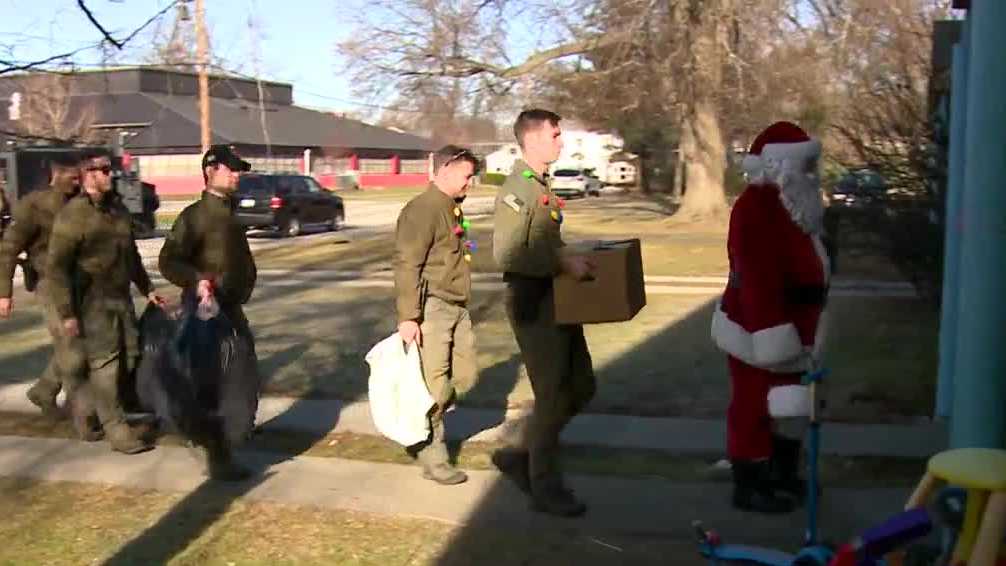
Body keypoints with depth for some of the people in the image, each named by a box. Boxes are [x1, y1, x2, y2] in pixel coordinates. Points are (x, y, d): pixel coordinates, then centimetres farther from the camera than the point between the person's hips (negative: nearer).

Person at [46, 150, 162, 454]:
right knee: (104, 363, -3)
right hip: (92, 301, -7)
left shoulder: (118, 209, 12)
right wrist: (66, 313, -17)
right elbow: (56, 267, -13)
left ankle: (83, 402, 29)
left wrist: (147, 288, 20)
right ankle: (117, 429, 6)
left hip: (121, 297, 7)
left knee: (130, 356, 9)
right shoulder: (72, 214, -11)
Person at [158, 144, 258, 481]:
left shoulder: (229, 214, 13)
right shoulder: (194, 215, -13)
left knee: (245, 379, 16)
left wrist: (244, 286, 12)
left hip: (232, 308, 9)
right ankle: (219, 460, 4)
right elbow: (168, 261, -21)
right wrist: (196, 281, -35)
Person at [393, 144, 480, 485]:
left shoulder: (453, 208, 15)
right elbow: (406, 264, -20)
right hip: (431, 307, -9)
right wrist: (407, 316, -24)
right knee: (434, 386, -2)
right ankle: (433, 459, 11)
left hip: (457, 307, 9)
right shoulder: (423, 209, -14)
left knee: (464, 375, 11)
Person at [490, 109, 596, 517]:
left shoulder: (542, 187, 15)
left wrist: (573, 260, 12)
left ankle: (521, 458, 24)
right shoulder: (517, 189, -15)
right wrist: (563, 264, -24)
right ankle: (545, 488, 14)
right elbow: (507, 253, -26)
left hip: (557, 303, 10)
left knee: (580, 387, 14)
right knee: (552, 397, -2)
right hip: (533, 306, -10)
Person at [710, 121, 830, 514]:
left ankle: (786, 477, 35)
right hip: (759, 335, -11)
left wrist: (801, 337, 21)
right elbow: (759, 281, -28)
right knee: (754, 409, 1)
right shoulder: (757, 209, -23)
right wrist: (777, 343, -30)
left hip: (790, 330, 11)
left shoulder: (789, 207, 12)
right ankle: (749, 488, 14)